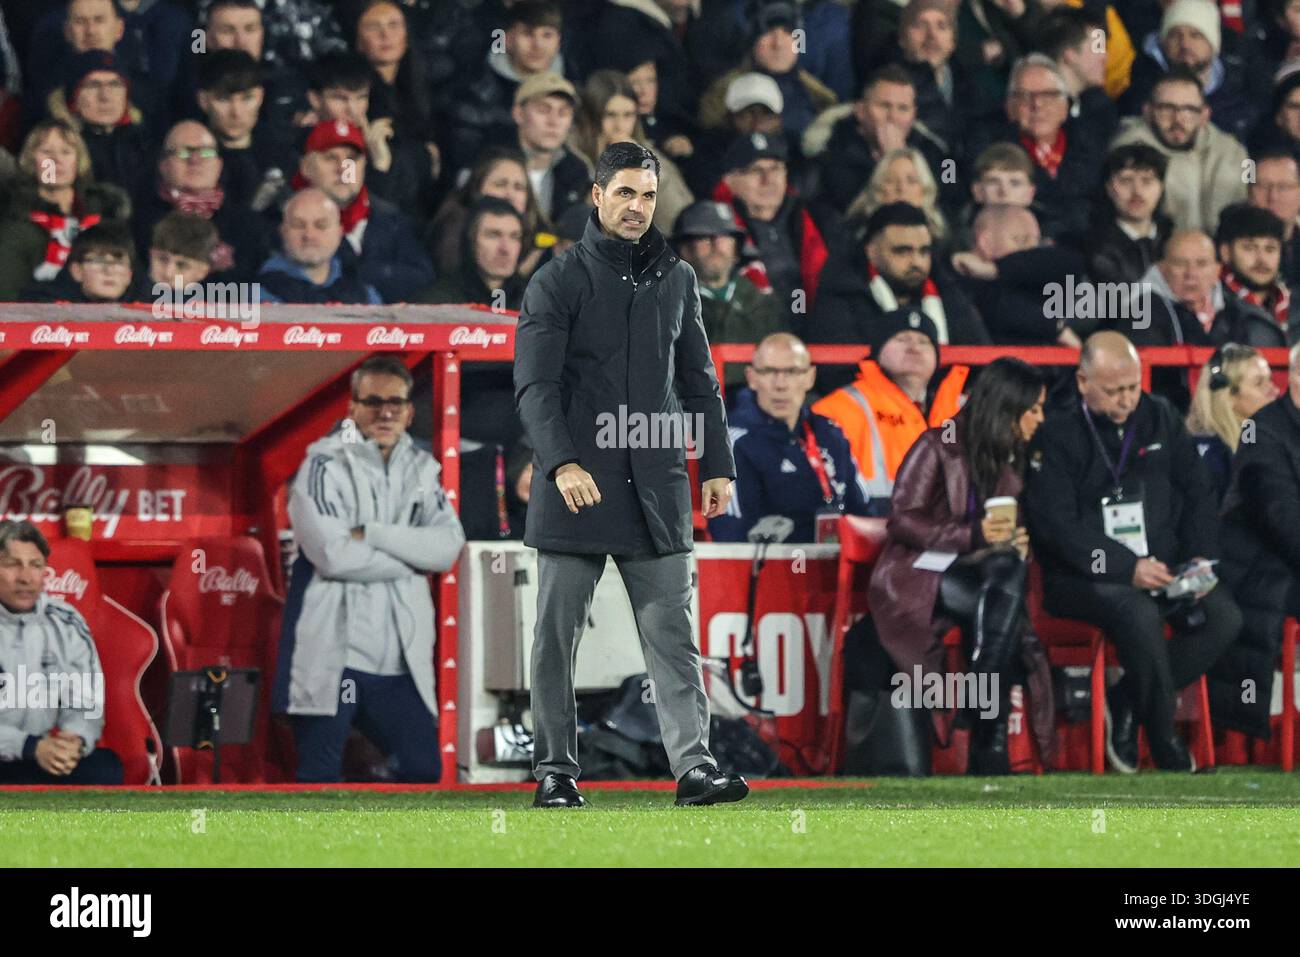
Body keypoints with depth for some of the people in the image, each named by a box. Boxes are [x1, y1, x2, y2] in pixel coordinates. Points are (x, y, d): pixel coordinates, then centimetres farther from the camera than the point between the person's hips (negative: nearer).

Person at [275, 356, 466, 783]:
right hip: (331, 652, -5)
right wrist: (410, 555, -6)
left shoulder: (420, 470, 12)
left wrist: (371, 534, -14)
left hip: (398, 658, 6)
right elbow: (331, 553, -18)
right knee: (320, 778, -2)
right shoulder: (326, 465, -5)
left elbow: (449, 545, -3)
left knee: (423, 768, 7)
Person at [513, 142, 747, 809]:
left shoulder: (675, 280, 13)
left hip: (657, 488, 3)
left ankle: (694, 765, -8)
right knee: (557, 634, 2)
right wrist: (562, 463, -24)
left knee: (672, 632, -3)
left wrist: (717, 466, 12)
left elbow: (697, 381, 19)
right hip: (576, 486, -3)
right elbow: (534, 385, -10)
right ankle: (555, 767, 9)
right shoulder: (557, 283, -2)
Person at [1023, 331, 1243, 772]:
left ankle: (1125, 703, -9)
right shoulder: (1056, 434, -5)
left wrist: (1200, 557, -3)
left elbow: (1198, 492, 15)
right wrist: (1127, 568, -23)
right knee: (1139, 613, -37)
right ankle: (1165, 744, -20)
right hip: (1082, 580, -5)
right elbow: (1055, 525, -13)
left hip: (1162, 566, 5)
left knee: (1224, 618, -22)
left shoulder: (1160, 418, 11)